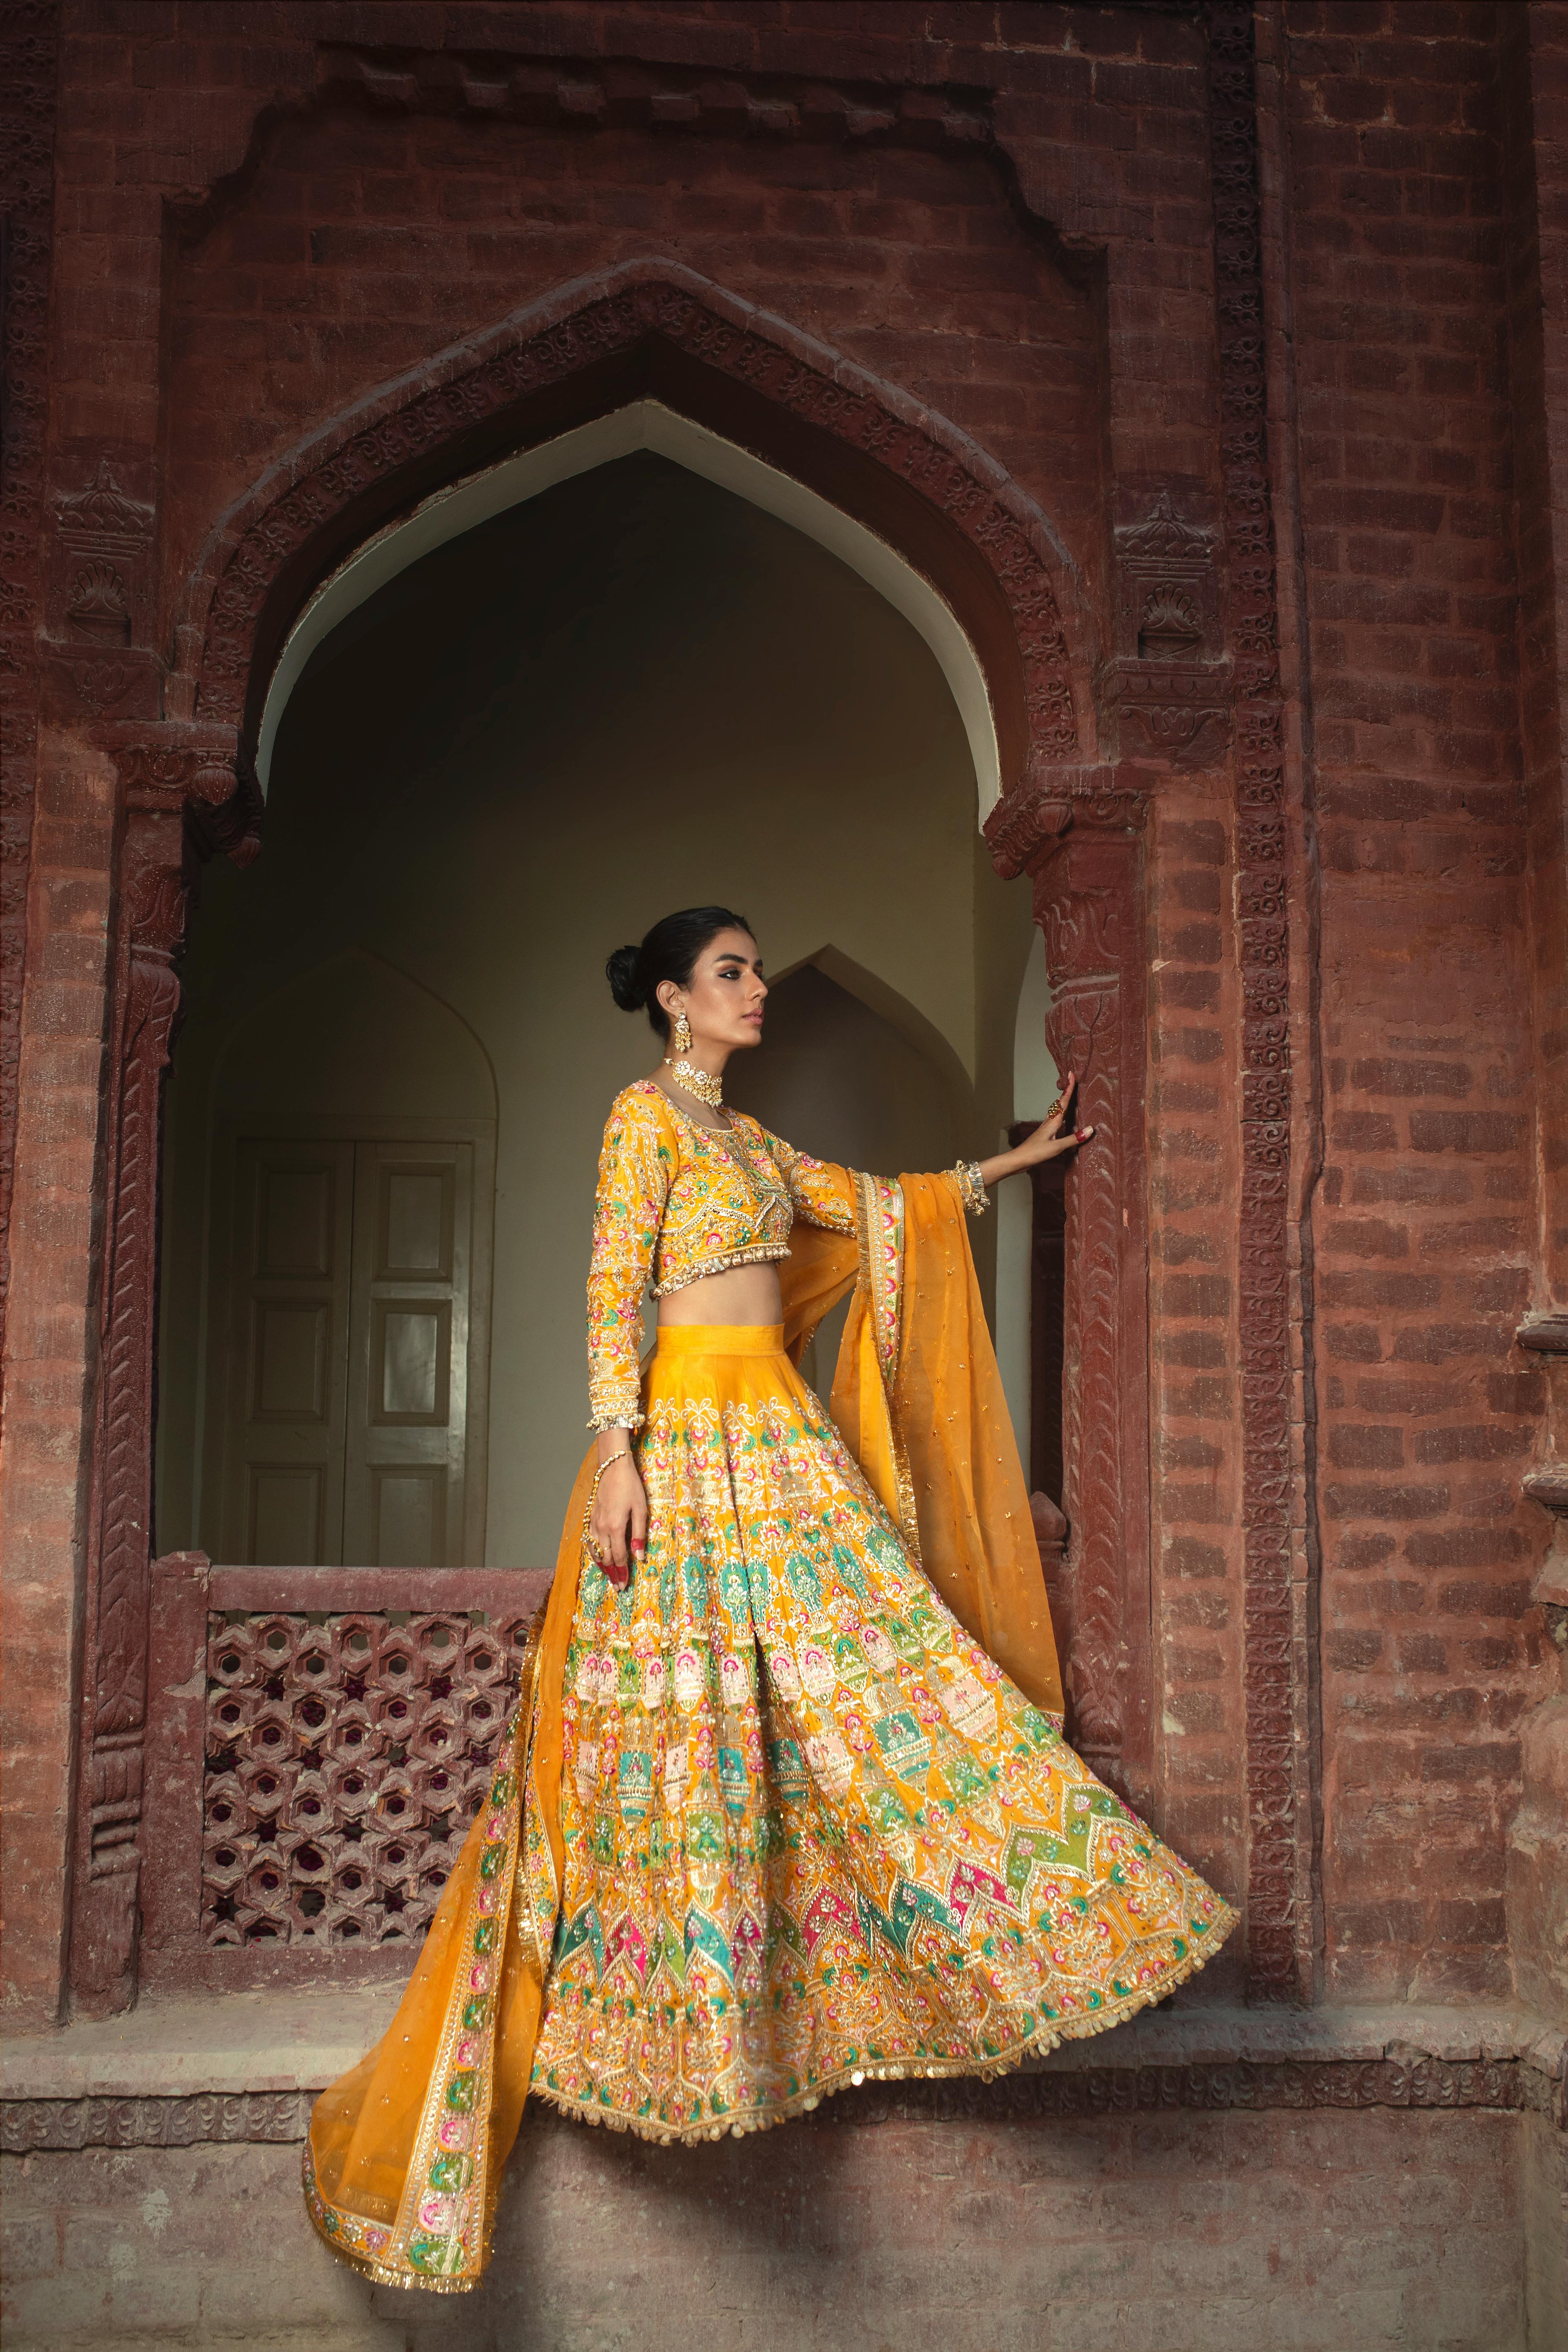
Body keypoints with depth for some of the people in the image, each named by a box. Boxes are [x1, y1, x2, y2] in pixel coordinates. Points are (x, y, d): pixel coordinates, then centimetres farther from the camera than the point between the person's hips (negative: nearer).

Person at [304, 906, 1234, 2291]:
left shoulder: (744, 1137, 21)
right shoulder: (646, 1114, -3)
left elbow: (876, 1206, 29)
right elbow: (612, 1289, -11)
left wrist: (1018, 1160, 32)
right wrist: (617, 1449, -19)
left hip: (779, 1438, 8)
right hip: (693, 1432, -8)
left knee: (846, 1688, 5)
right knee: (697, 1715, -7)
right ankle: (671, 2013, 4)